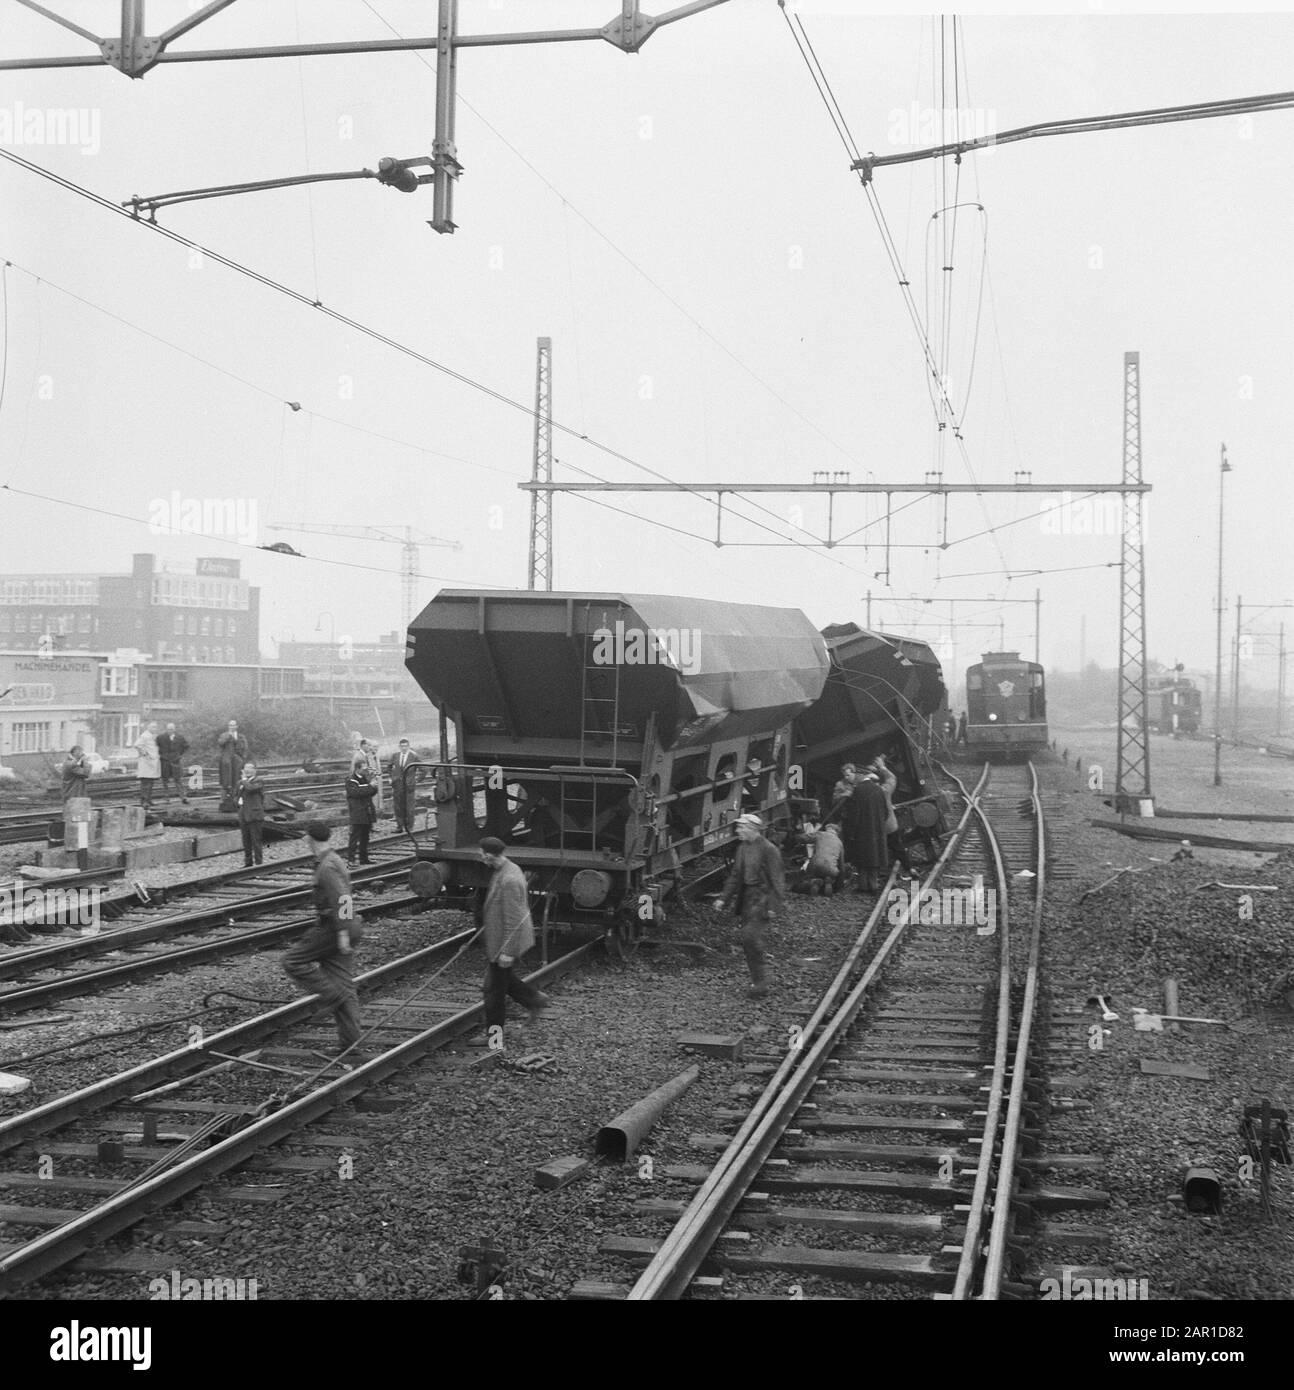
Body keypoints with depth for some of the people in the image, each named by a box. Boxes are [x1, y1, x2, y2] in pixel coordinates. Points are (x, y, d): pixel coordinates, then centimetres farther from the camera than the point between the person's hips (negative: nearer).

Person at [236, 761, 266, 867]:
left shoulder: (258, 782, -4)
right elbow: (236, 797, 26)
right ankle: (248, 863, 20)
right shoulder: (241, 783, 17)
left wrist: (245, 780, -7)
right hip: (243, 816, 7)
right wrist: (238, 801, 3)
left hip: (255, 815, -7)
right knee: (246, 842, 11)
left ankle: (259, 863, -1)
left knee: (256, 841, -6)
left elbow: (250, 788, -25)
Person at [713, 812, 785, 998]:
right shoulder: (742, 848, 11)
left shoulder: (768, 850, -12)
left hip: (762, 898, -8)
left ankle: (760, 982, -11)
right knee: (749, 941, 8)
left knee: (750, 935, -20)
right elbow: (735, 876, 18)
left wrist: (774, 906, -16)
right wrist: (723, 899, 11)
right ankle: (758, 983, 19)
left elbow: (777, 880, -12)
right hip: (746, 897, 8)